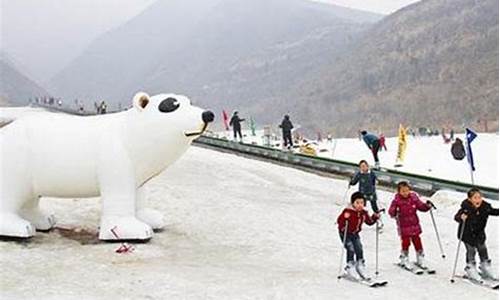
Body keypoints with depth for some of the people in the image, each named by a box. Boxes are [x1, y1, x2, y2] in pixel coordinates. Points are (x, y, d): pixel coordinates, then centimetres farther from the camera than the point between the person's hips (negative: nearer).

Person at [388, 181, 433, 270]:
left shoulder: (414, 198, -2)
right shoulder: (397, 201, -13)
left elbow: (421, 206, 5)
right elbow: (391, 211, -18)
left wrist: (427, 206, -13)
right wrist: (394, 213, -39)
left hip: (415, 225, 4)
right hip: (404, 227, -4)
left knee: (417, 242, 11)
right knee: (405, 243, 0)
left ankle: (420, 260, 27)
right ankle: (404, 260, 19)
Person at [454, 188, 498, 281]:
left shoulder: (485, 207, -13)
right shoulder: (466, 208, -27)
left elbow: (494, 211, 0)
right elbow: (457, 216, -32)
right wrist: (461, 217, -53)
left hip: (479, 233, 5)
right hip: (467, 234, -5)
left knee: (483, 250, 14)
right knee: (471, 251, 0)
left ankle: (486, 270, 30)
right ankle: (471, 270, 19)